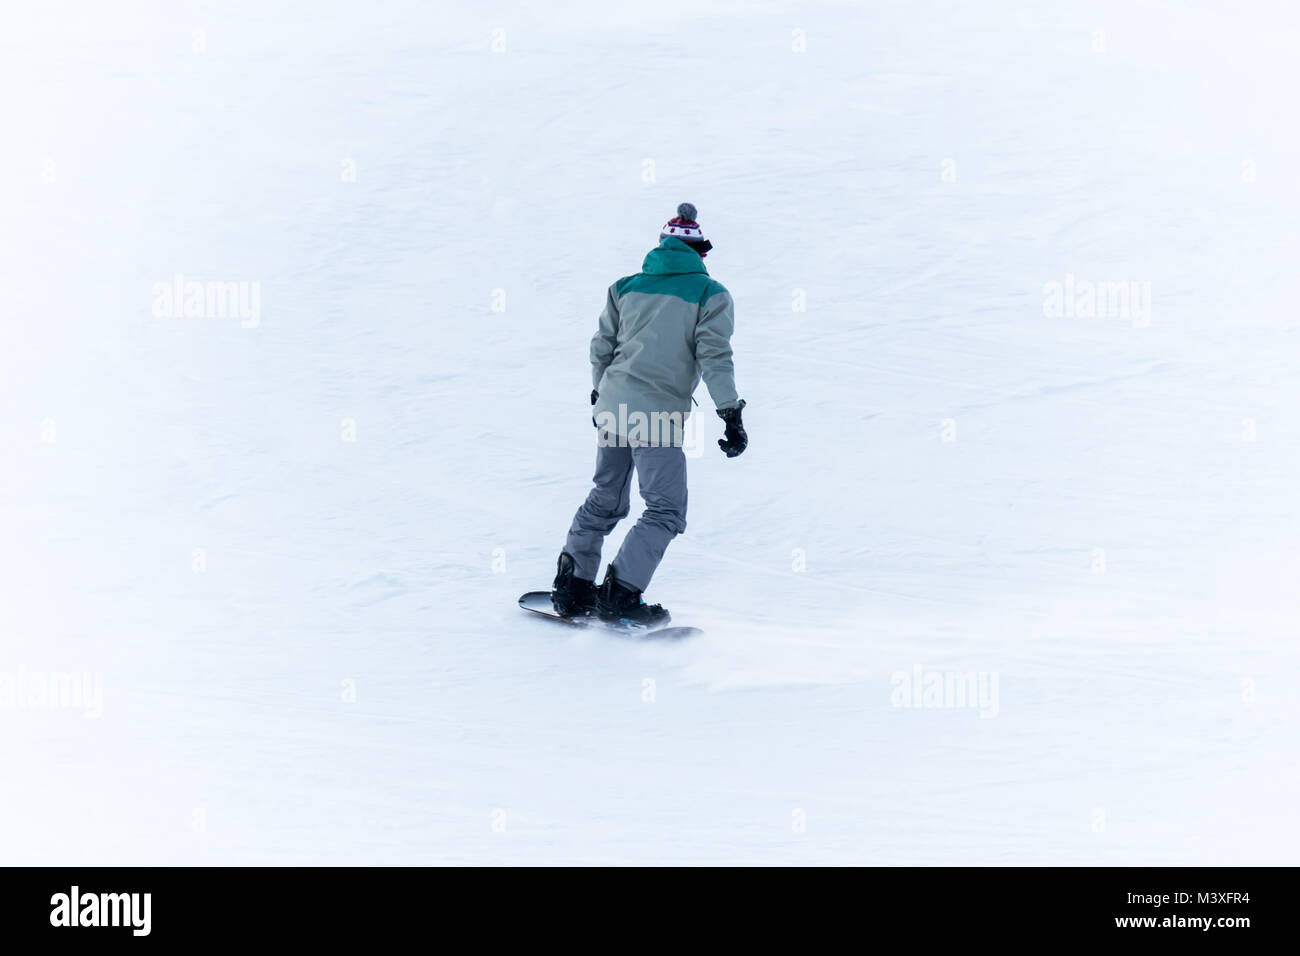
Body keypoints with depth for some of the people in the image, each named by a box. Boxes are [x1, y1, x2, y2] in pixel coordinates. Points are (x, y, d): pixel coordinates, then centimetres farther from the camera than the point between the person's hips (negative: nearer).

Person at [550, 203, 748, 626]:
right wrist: (732, 415, -8)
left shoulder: (627, 286, 11)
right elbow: (714, 358, -10)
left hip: (613, 405, 6)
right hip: (659, 414, -6)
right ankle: (620, 596, -5)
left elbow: (601, 348, 13)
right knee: (666, 511, 1)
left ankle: (572, 585, 18)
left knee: (605, 499, 19)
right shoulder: (710, 294, -1)